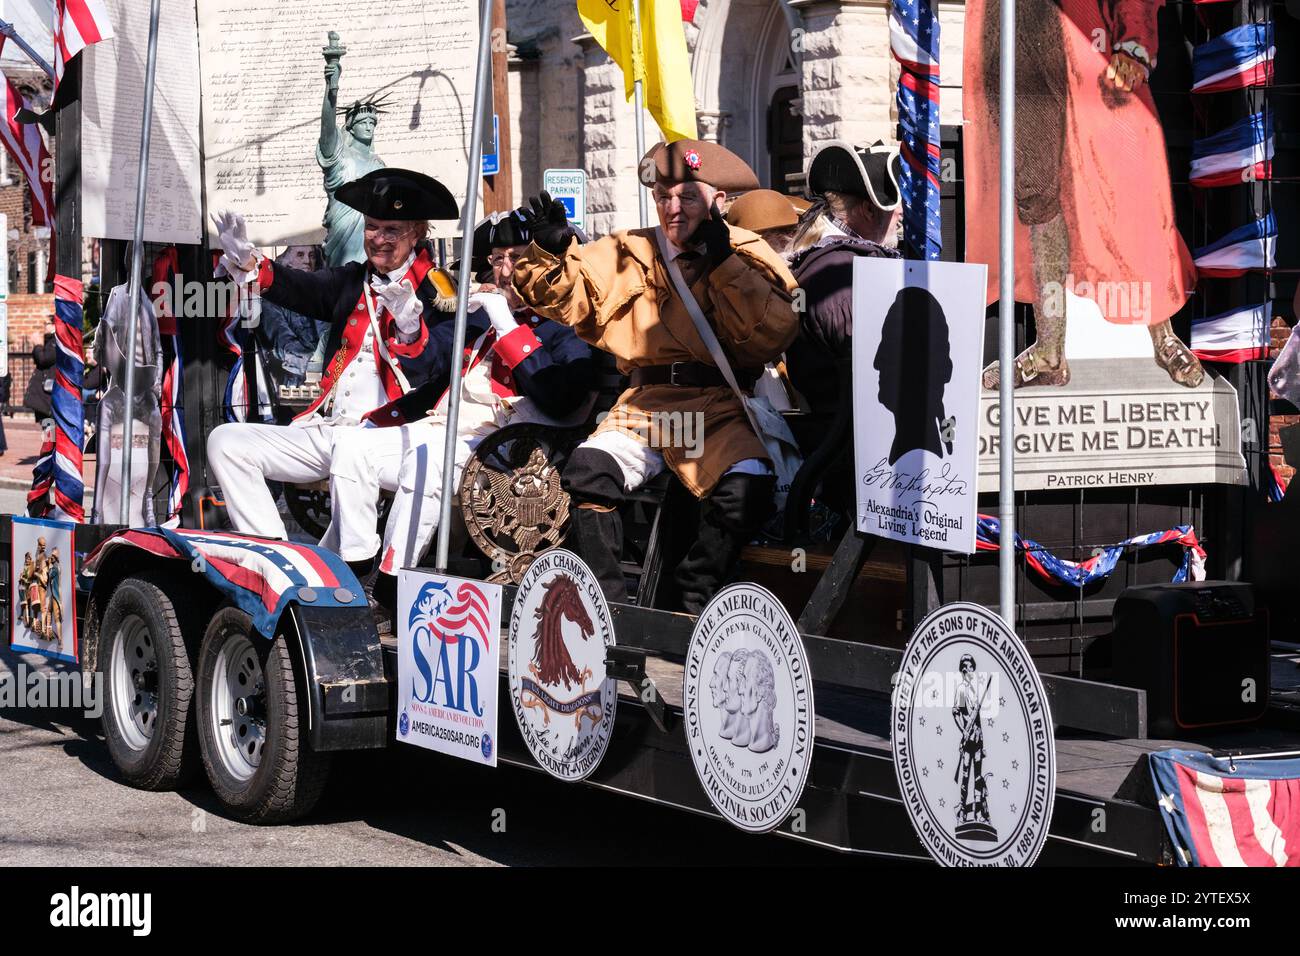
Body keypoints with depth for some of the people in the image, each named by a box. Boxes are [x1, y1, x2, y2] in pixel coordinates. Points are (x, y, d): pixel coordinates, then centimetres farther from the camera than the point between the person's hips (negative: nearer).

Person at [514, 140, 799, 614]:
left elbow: (774, 334, -7)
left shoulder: (747, 256, 8)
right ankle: (606, 598, -9)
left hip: (721, 407, -2)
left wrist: (725, 264, -10)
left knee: (747, 485, -30)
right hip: (646, 401, 2)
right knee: (588, 470, -26)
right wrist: (551, 250, -11)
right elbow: (565, 295, 9)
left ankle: (692, 597, -9)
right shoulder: (628, 254, 17)